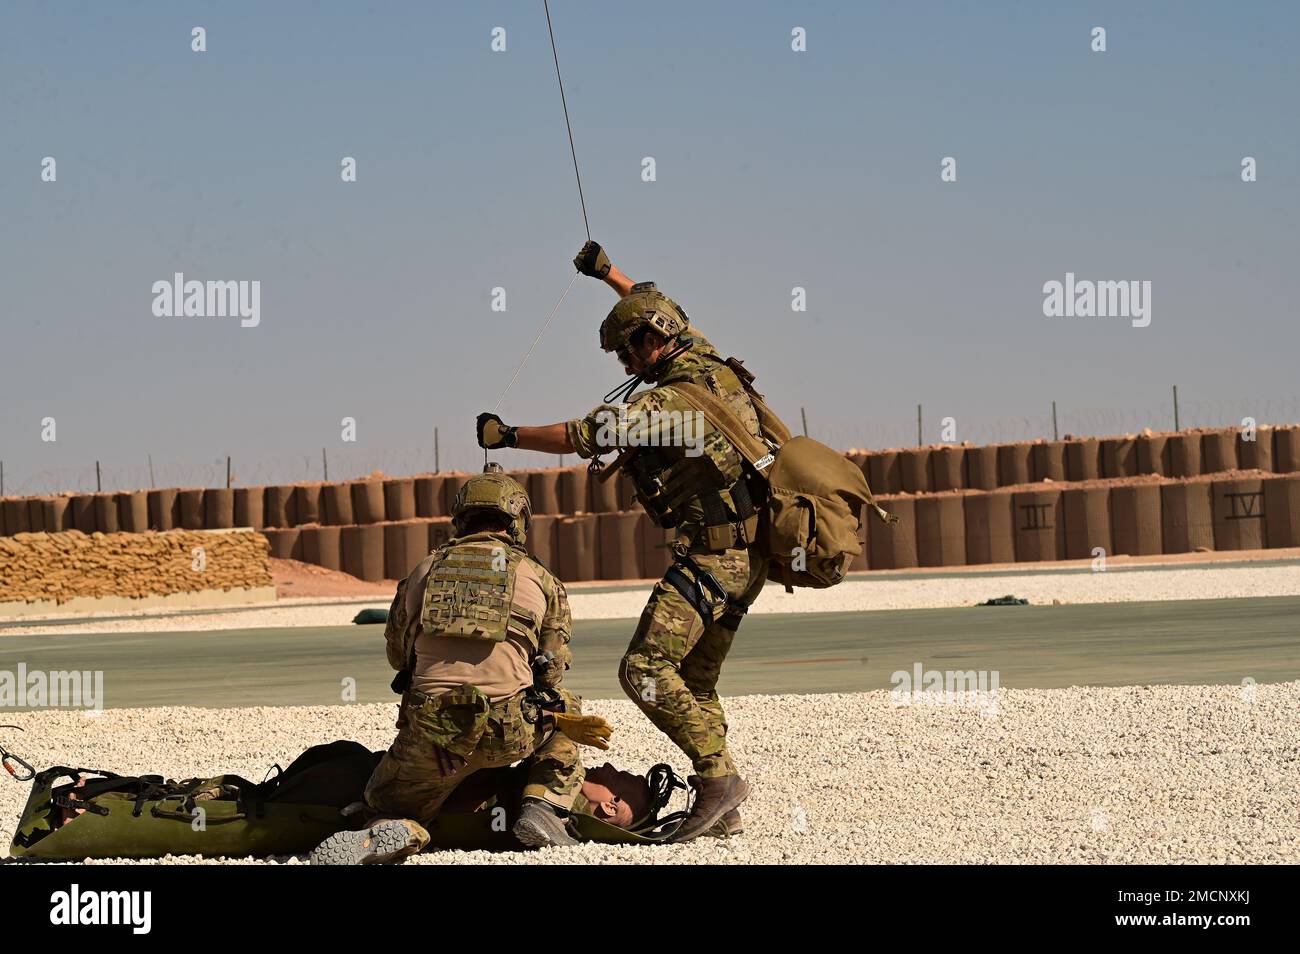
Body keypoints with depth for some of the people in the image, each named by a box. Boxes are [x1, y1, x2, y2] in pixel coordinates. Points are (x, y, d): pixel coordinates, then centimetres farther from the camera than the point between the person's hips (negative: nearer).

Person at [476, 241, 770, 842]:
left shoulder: (668, 403, -18)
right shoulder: (710, 364, 8)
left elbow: (581, 436, -14)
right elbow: (658, 311, 28)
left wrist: (507, 436, -2)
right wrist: (609, 274, 39)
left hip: (710, 557, -10)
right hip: (748, 553, 10)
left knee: (646, 669, -16)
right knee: (694, 681, 14)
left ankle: (718, 774, -20)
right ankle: (720, 809, 12)